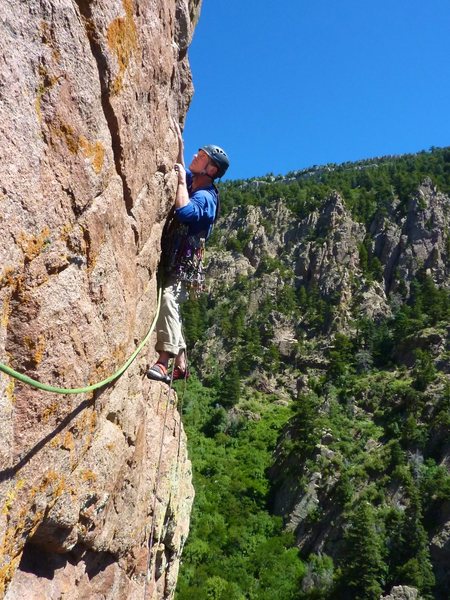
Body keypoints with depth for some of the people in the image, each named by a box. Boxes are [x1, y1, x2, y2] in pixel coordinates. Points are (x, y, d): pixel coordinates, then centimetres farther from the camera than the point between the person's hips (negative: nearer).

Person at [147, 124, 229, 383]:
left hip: (183, 264, -10)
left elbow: (185, 211, -36)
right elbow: (182, 169, 34)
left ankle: (163, 363, -41)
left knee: (168, 300, -32)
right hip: (172, 261, 10)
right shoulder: (193, 183, 12)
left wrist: (182, 180, -22)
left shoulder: (204, 196, -16)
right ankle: (180, 363, 28)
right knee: (172, 306, 16)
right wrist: (180, 142, 22)